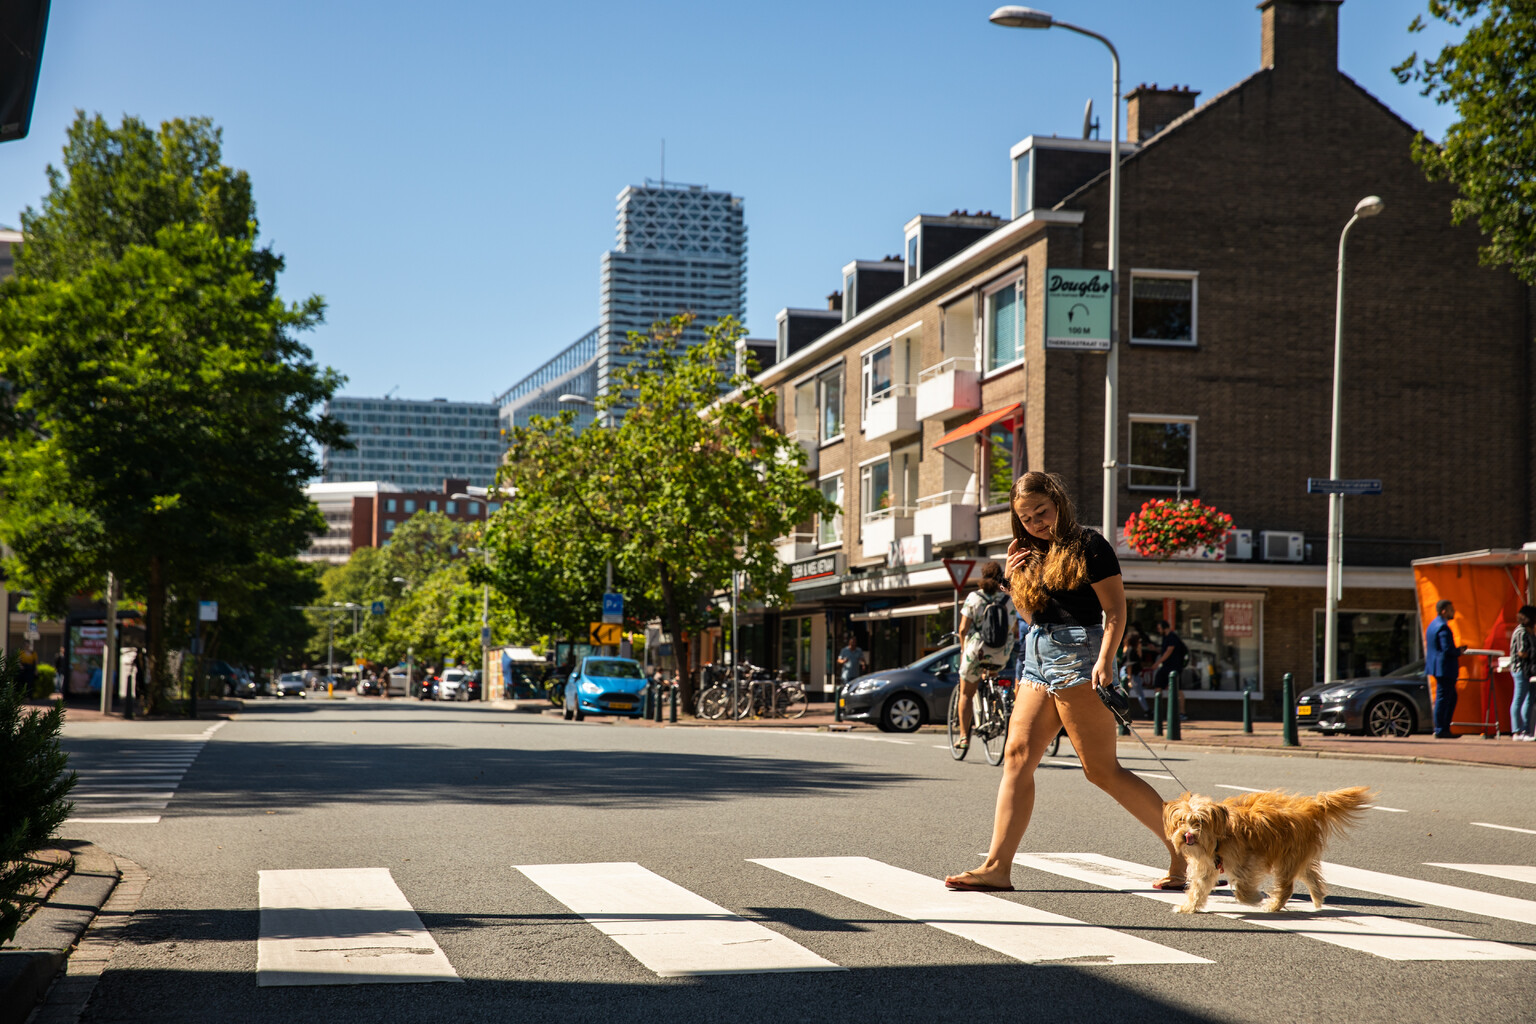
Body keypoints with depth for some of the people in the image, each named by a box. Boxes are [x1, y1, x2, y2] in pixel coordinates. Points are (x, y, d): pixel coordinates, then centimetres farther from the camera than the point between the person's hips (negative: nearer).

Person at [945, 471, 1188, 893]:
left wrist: (1104, 661, -23)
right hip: (1038, 660, 8)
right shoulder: (1034, 555, 18)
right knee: (1017, 756, -1)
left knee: (1102, 769, -9)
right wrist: (1013, 578, 10)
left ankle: (1183, 849, -1)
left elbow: (1115, 610, -11)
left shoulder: (1087, 544, -5)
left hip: (1077, 654, -8)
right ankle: (997, 867, -3)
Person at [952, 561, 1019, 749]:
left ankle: (964, 736, 10)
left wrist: (963, 649, 7)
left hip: (976, 651, -2)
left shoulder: (973, 597, -6)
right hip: (1001, 656, 2)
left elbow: (963, 629, -7)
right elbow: (1015, 630, 0)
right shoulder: (1008, 599, 0)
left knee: (966, 695, 12)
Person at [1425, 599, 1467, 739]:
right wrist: (1460, 651, -5)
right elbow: (1447, 649, -23)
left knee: (1451, 698, 16)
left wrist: (1457, 650, 17)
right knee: (1443, 698, -6)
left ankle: (1445, 728, 18)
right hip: (1444, 668, -11)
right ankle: (1440, 730, -3)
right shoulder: (1443, 627, -17)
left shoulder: (1433, 625, 16)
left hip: (1438, 668, 11)